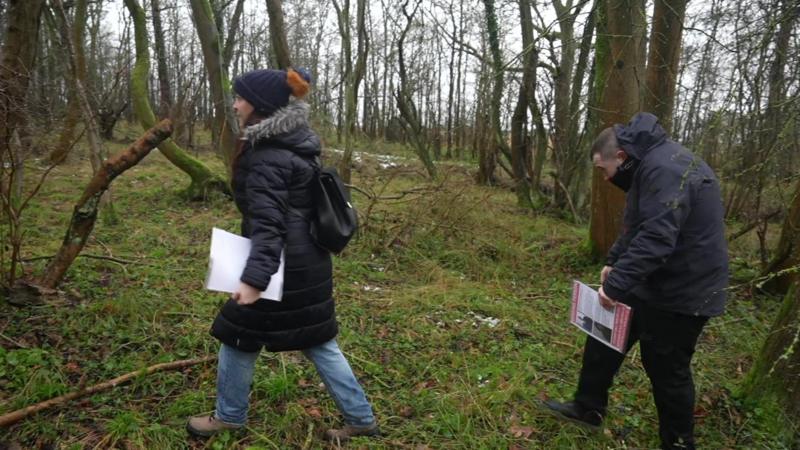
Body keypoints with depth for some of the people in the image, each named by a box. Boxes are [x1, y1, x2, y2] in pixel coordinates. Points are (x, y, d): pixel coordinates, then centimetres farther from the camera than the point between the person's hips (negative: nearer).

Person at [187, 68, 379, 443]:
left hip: (283, 268, -9)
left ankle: (230, 416, 33)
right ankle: (361, 418, 23)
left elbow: (268, 223, -28)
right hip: (309, 262, 9)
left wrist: (253, 278, -34)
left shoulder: (267, 157, -19)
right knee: (318, 342, 16)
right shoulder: (297, 144, 10)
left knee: (239, 335, 12)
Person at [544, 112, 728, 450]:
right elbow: (638, 227, 18)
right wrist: (613, 261, 8)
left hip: (680, 292, -10)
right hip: (653, 282, 10)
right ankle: (588, 408, 31)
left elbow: (656, 238, -34)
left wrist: (616, 283, -32)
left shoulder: (665, 169, -25)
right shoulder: (650, 165, 10)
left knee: (666, 369, 6)